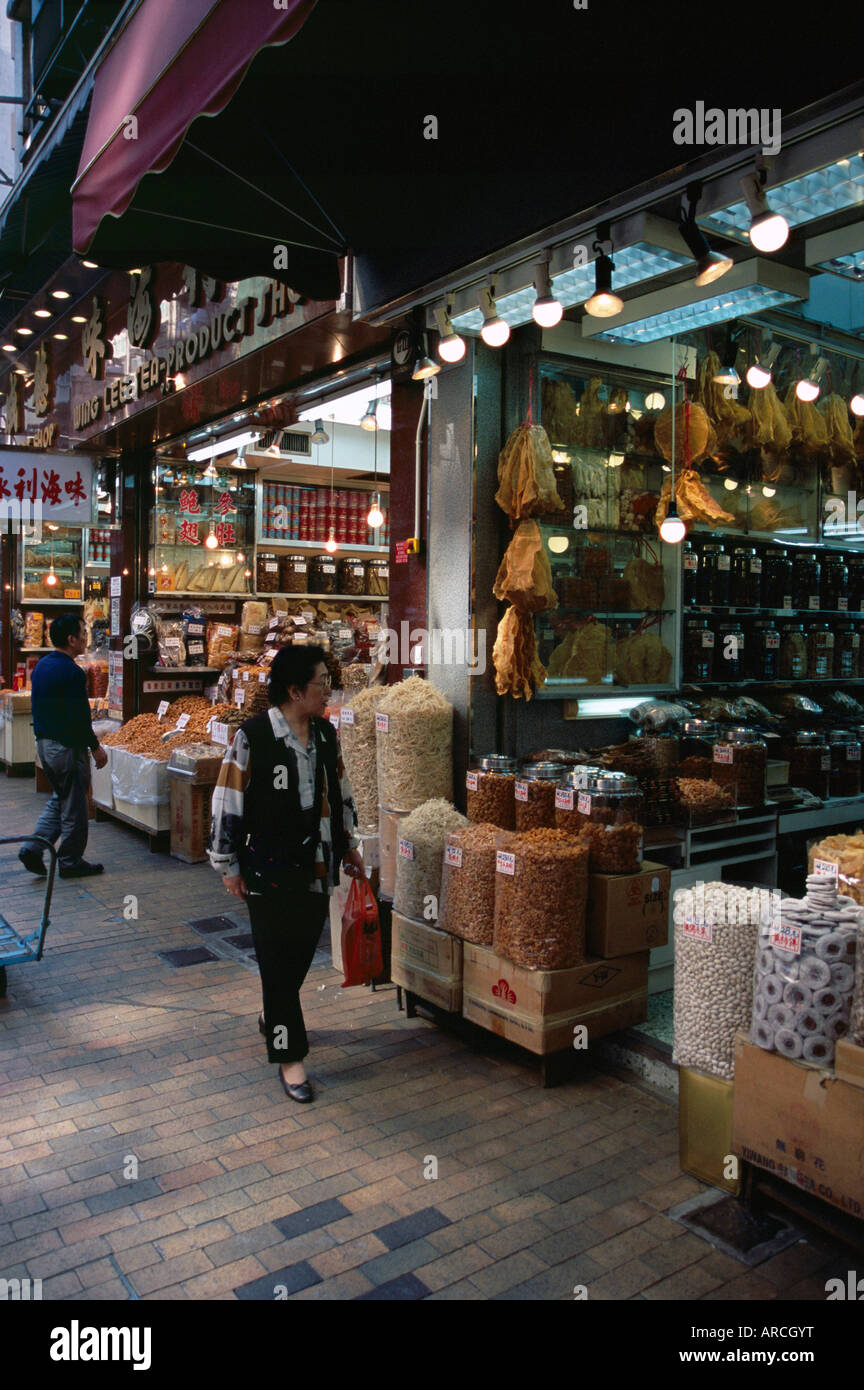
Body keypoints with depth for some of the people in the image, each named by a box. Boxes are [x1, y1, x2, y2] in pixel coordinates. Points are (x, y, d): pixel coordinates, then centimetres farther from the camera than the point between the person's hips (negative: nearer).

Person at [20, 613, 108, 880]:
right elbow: (80, 717, -22)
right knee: (73, 807, 4)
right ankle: (70, 862, 14)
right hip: (67, 747, -9)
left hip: (44, 743, 9)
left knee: (59, 800, 21)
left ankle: (33, 848, 13)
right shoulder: (71, 672, -20)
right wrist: (96, 747, -12)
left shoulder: (41, 665, 8)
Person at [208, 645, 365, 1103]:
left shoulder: (325, 733, 5)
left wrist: (349, 845, 19)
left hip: (318, 867, 6)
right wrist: (229, 866, -7)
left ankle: (273, 1017, 42)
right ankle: (289, 1057, 13)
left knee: (303, 950, 16)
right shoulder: (252, 737, -15)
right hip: (271, 871, -6)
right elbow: (227, 803, -10)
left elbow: (340, 792, 17)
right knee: (278, 959, 1)